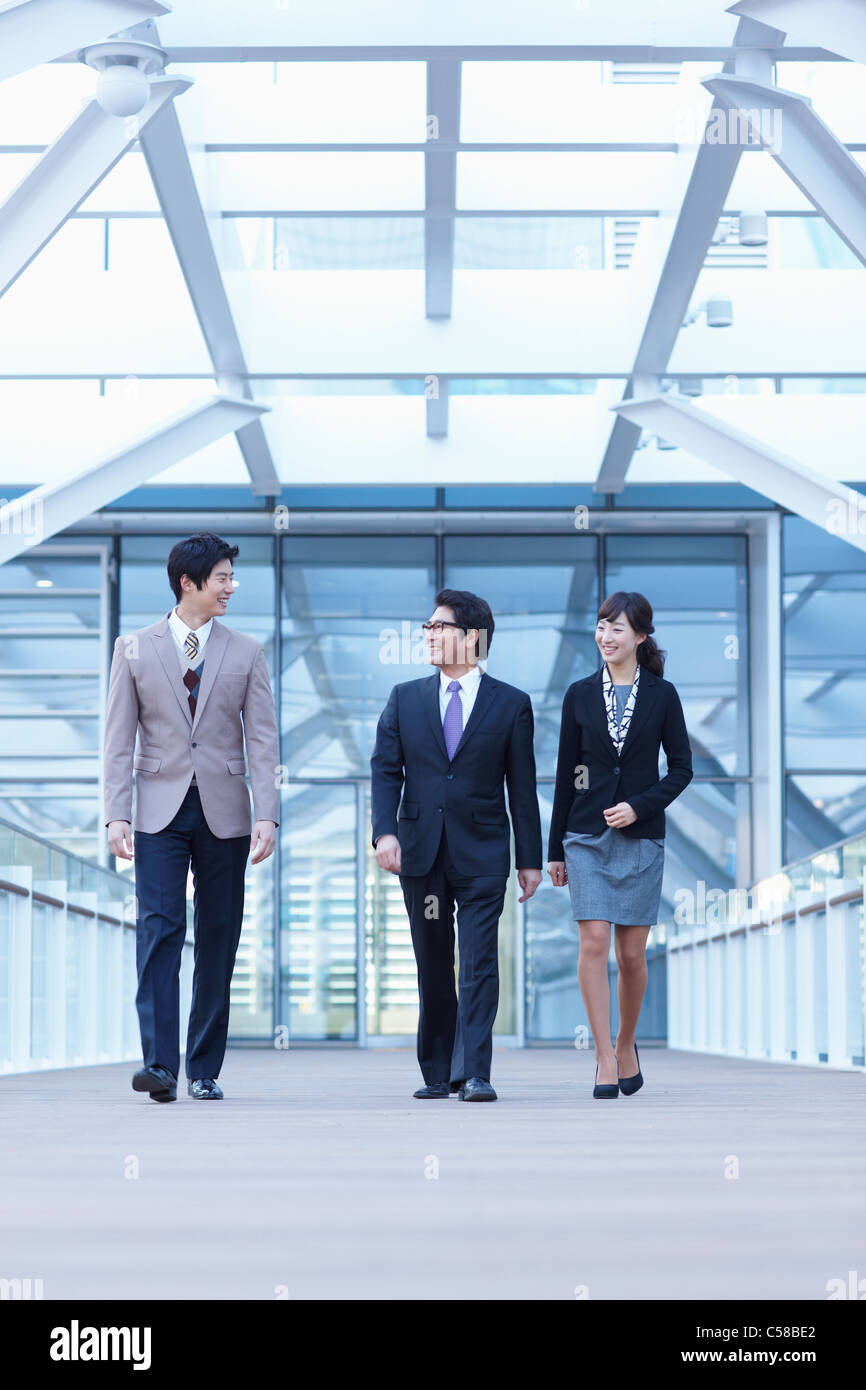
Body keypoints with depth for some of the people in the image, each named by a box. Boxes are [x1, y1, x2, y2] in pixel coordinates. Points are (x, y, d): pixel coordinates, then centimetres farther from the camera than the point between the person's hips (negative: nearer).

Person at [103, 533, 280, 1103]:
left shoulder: (247, 652, 7)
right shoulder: (134, 649, 5)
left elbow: (264, 740, 3)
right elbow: (119, 741, 3)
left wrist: (267, 815, -8)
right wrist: (116, 815, -7)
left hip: (223, 812, 2)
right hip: (160, 812, -2)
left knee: (218, 942, 4)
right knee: (159, 930, -13)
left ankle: (205, 1070, 11)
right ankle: (160, 1063, -17)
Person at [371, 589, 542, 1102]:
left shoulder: (511, 704, 3)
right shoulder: (405, 699, 9)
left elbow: (522, 787, 3)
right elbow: (386, 771, 4)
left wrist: (530, 859, 2)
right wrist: (385, 831, -11)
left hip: (482, 853, -3)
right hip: (421, 851, 3)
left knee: (479, 964, -10)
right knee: (433, 968, 8)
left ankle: (474, 1074, -11)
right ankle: (438, 1074, 17)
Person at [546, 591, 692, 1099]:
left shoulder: (661, 695, 2)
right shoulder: (581, 695, 5)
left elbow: (682, 768, 3)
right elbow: (566, 773, 8)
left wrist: (639, 806, -12)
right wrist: (555, 849, 7)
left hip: (641, 837, 0)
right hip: (588, 835, 0)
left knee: (632, 952, 3)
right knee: (594, 943, -11)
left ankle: (627, 1044, 26)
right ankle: (605, 1059, -8)